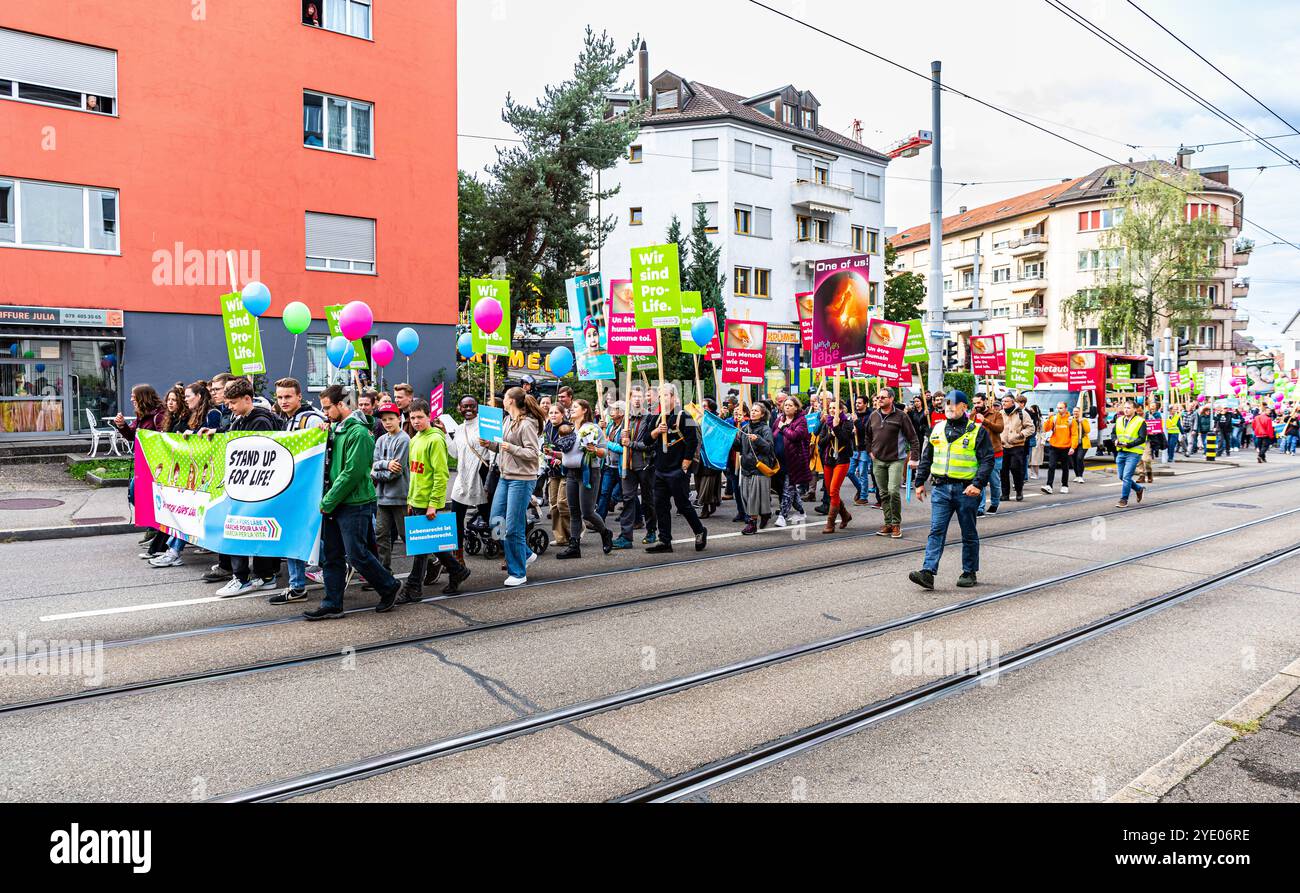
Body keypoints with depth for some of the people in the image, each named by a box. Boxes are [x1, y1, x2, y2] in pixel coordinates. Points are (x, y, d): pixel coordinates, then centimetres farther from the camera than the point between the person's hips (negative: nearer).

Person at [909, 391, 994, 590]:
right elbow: (926, 458, 17)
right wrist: (920, 482, 12)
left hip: (966, 490, -3)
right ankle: (928, 572, -11)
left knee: (969, 534, 9)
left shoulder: (977, 431, -2)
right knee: (936, 531, -5)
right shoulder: (937, 430, 11)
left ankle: (969, 572, 22)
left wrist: (978, 484, -18)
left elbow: (987, 460, -7)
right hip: (941, 488, 3)